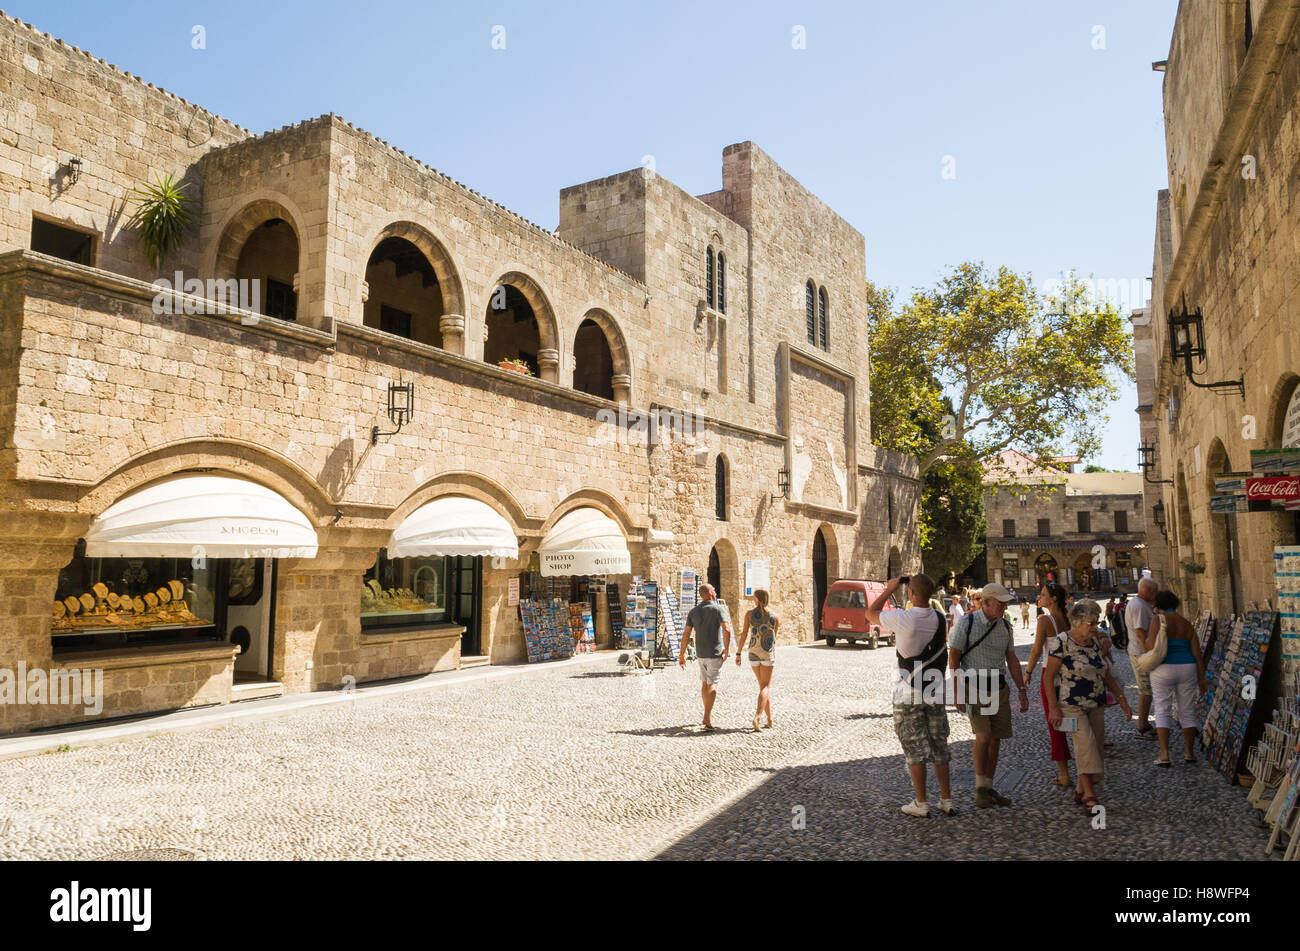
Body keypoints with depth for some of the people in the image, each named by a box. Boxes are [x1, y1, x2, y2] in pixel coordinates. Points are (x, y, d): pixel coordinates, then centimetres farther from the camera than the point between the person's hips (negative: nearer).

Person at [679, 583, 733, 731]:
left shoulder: (693, 611, 5)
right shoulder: (718, 609, -9)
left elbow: (686, 634, 2)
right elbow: (726, 630, -22)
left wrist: (682, 655, 5)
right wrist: (727, 649, -11)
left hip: (700, 653, 5)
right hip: (714, 653, -5)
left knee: (705, 682, 20)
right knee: (712, 684, -4)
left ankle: (708, 714, 30)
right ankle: (708, 720, -15)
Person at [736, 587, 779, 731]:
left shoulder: (750, 614, -3)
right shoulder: (774, 617, -2)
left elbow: (744, 634, -8)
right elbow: (774, 635, 10)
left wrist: (738, 653, -3)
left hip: (753, 653, 2)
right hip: (768, 654, -2)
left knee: (763, 685, 15)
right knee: (765, 687, 0)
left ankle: (770, 719, 17)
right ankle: (757, 715, -21)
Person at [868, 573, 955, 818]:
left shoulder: (902, 619, -19)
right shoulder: (941, 619, -1)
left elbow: (871, 612, -3)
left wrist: (890, 589, 5)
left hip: (909, 694, -5)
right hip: (936, 691, 5)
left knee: (915, 747, 3)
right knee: (939, 746, 14)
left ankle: (920, 804, 8)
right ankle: (946, 800, 19)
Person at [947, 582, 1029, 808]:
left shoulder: (1005, 626, 7)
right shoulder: (966, 624, -8)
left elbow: (1012, 660, 15)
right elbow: (953, 659, -8)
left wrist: (1022, 690, 11)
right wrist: (957, 692, -13)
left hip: (999, 688, 5)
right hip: (974, 688, -5)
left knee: (996, 739, 5)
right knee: (984, 735, -16)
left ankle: (988, 788, 17)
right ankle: (980, 788, -1)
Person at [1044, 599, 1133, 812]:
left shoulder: (1094, 643, 8)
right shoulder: (1062, 643, -13)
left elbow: (1106, 674, 19)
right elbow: (1049, 676, -11)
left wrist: (1122, 698, 12)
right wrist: (1054, 708, -14)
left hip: (1096, 706, 7)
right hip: (1072, 705, -7)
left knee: (1095, 746, 6)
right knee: (1085, 742, -19)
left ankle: (1081, 790, 20)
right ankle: (1089, 794, -15)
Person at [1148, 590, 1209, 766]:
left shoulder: (1159, 619, -5)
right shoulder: (1187, 624, 9)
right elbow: (1197, 653, 5)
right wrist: (1202, 679, 8)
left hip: (1163, 670, -4)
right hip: (1187, 669, 4)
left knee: (1162, 712, 1)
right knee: (1188, 711, 15)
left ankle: (1164, 755, -5)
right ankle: (1189, 752, 20)